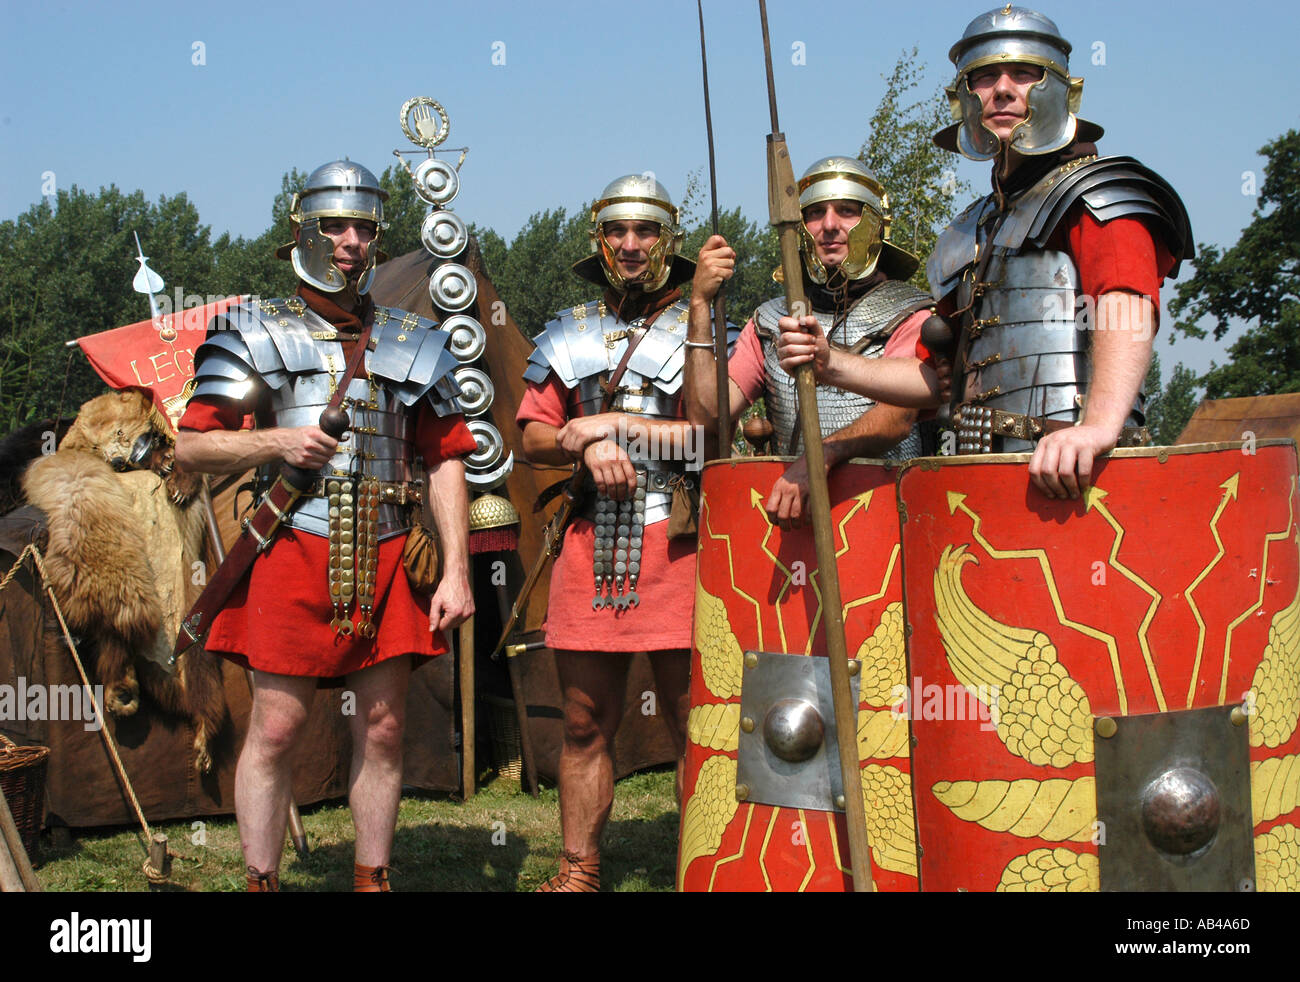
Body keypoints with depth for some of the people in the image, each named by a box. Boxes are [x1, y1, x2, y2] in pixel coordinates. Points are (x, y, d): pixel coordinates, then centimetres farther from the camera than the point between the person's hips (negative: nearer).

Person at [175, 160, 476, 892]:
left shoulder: (413, 344, 14)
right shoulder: (258, 334, 6)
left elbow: (446, 462, 10)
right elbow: (191, 447, 4)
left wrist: (457, 570, 2)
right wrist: (275, 443, -13)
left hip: (388, 559, 3)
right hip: (293, 554, -2)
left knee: (383, 731, 6)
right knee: (276, 729, -1)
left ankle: (375, 879, 18)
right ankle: (262, 881, 10)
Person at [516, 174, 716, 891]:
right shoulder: (568, 334, 16)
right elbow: (533, 439, 12)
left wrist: (614, 424, -9)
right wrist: (588, 445, -9)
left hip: (675, 540, -3)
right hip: (588, 542, 3)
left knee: (691, 723, -2)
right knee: (585, 724, 9)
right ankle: (578, 872, 19)